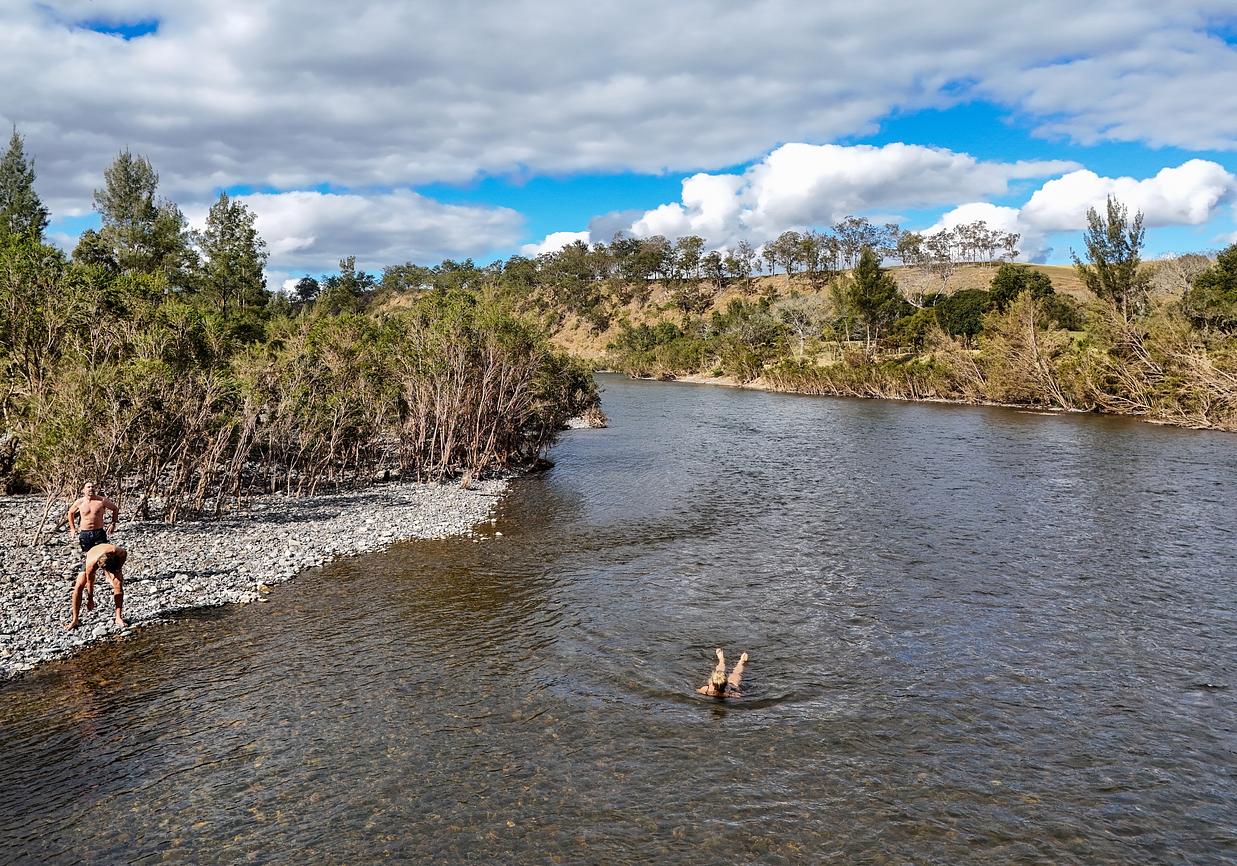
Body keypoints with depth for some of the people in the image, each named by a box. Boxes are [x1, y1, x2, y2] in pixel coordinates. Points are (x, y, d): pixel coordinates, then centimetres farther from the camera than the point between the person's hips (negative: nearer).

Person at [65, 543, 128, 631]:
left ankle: (118, 618, -12)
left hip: (114, 562, 1)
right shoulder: (91, 564, -41)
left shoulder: (120, 553, -43)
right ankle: (75, 620, -5)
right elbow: (90, 583, -25)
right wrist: (90, 600, -10)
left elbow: (124, 553, -16)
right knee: (78, 586, -17)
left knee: (118, 585, -20)